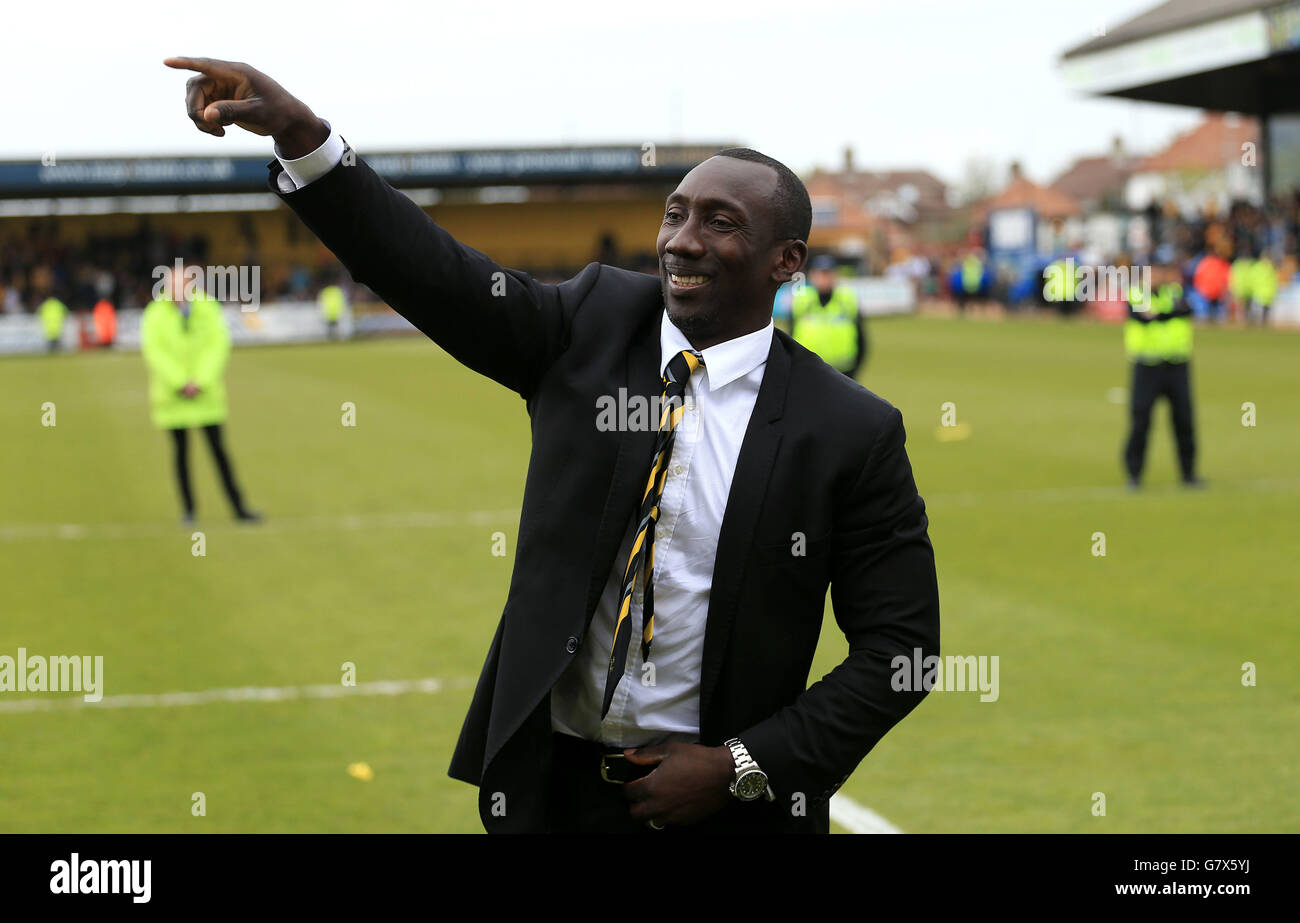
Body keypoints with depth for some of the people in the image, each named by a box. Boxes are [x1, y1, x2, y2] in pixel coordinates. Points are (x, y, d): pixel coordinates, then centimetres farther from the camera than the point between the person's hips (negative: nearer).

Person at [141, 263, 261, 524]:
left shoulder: (208, 309, -2)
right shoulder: (155, 315, -4)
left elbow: (218, 346, -5)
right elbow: (153, 352, -9)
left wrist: (200, 382, -15)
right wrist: (180, 383, -17)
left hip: (206, 393, 1)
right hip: (171, 394, -1)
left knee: (218, 449, 1)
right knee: (180, 449, 3)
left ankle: (238, 507, 4)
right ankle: (188, 508, 14)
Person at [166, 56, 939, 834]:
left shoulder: (854, 433, -8)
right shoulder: (595, 324, 0)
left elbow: (899, 646, -6)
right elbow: (437, 274, -13)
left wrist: (739, 768, -12)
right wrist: (299, 133, -27)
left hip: (729, 806, -2)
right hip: (550, 779, 3)